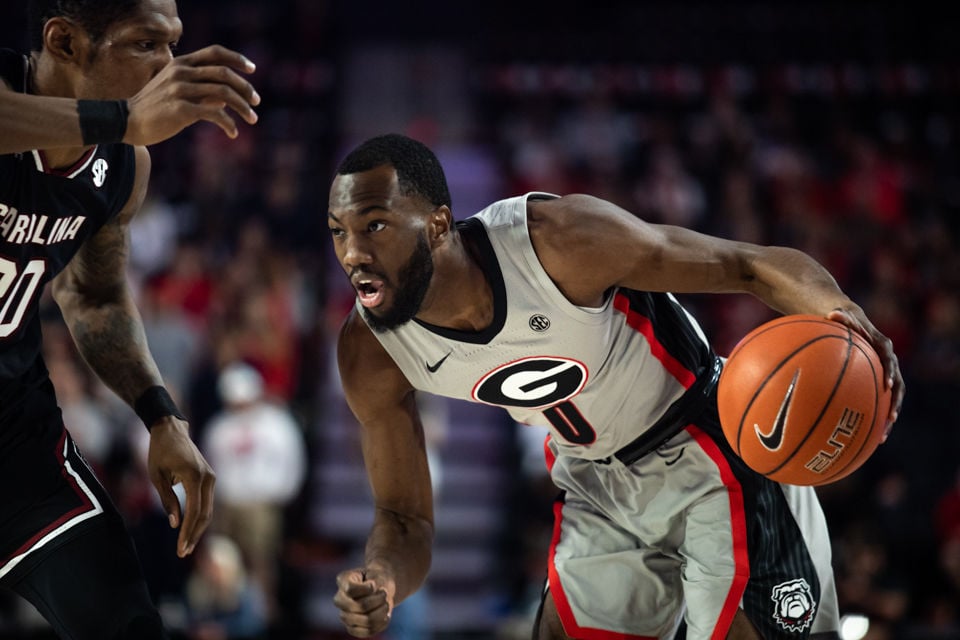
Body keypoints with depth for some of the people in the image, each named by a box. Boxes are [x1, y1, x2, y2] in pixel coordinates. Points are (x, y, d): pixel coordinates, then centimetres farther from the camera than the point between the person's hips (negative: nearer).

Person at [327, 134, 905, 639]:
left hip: (714, 451, -5)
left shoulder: (561, 238, -32)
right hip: (596, 482, 5)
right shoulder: (370, 354, -17)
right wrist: (382, 582, -30)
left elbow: (752, 265, -25)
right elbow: (406, 522, -6)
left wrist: (841, 316, -47)